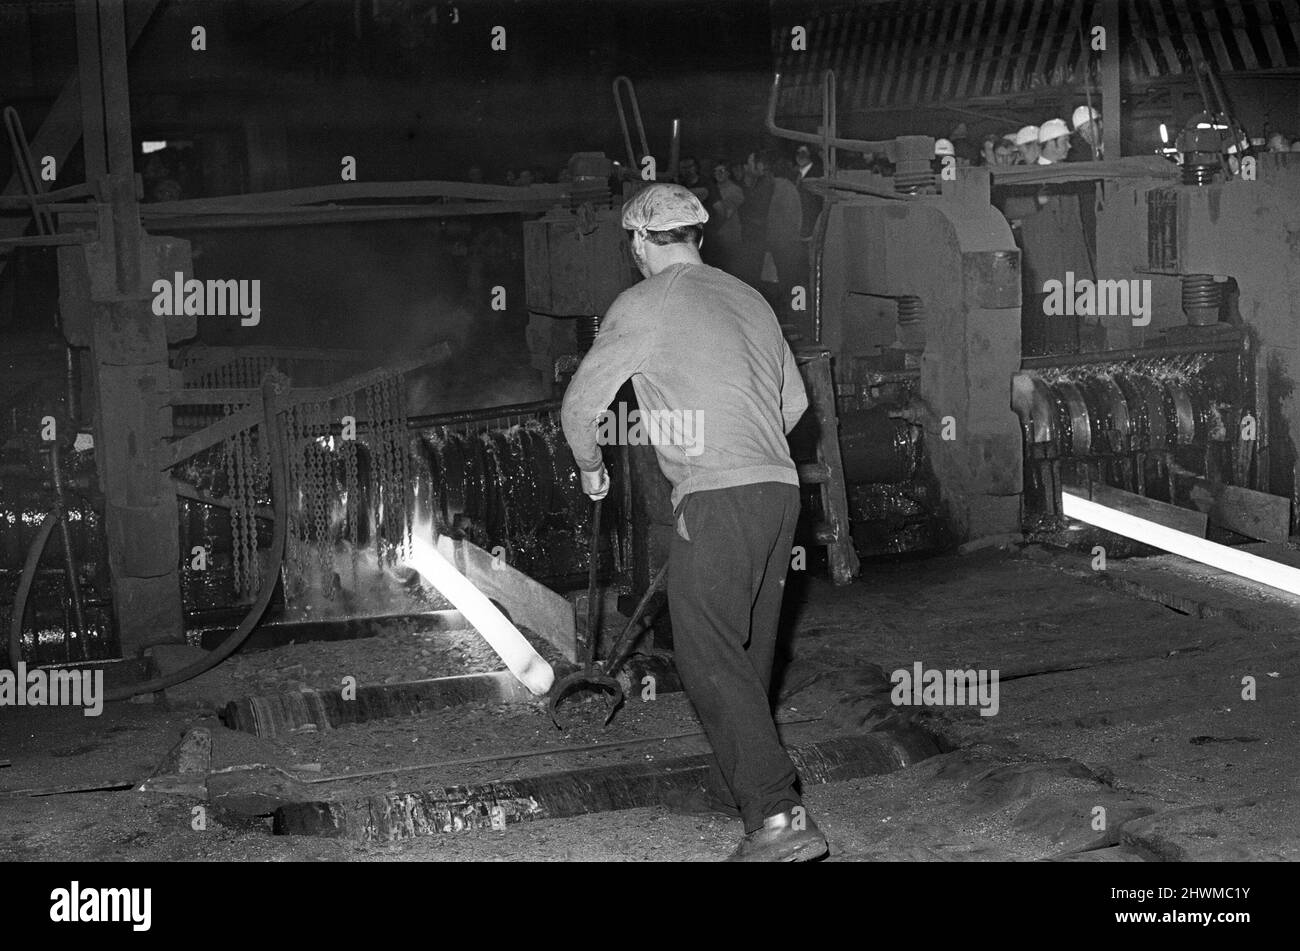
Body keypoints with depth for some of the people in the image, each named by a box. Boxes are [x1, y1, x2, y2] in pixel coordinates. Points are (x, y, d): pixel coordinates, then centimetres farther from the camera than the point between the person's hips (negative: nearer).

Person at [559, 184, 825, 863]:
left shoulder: (641, 307, -1)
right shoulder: (748, 299, 18)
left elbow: (580, 406, 4)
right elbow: (794, 401, 26)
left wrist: (590, 468, 24)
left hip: (716, 499, -8)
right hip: (780, 486, 8)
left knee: (709, 654, -10)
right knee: (747, 648, 18)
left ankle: (778, 814, -18)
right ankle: (735, 778, 30)